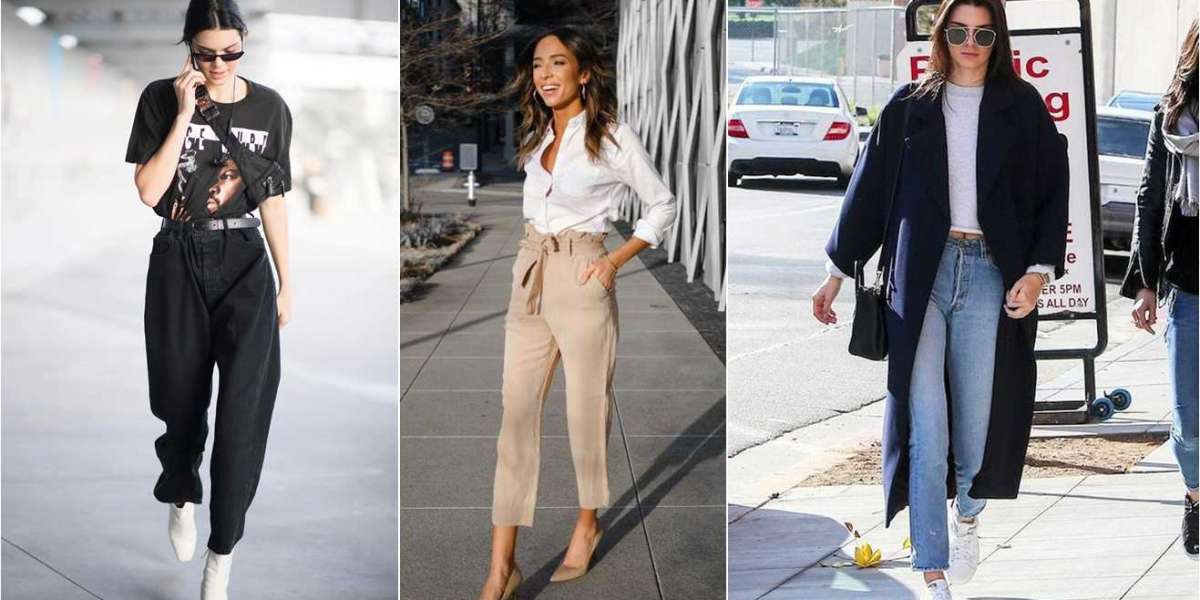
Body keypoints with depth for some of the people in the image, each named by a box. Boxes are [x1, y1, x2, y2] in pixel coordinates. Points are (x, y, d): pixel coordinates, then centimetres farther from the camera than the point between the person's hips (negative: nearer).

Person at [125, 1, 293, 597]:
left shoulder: (269, 107, 0)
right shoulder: (161, 99, -4)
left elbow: (273, 200, 6)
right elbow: (149, 192, -13)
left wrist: (287, 283, 7)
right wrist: (184, 115, -17)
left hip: (245, 263, 0)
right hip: (179, 262, 0)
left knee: (244, 408, -10)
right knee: (182, 397, 12)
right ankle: (182, 497, 43)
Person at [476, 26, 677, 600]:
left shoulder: (613, 137, -6)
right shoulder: (536, 137, 11)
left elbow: (662, 206, 1)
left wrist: (615, 260, -6)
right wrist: (535, 255, 13)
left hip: (581, 278, -5)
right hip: (529, 278, 5)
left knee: (586, 408, 4)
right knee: (515, 412, -2)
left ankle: (587, 525, 29)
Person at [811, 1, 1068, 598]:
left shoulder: (1021, 107, 7)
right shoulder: (909, 107, 8)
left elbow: (1053, 193, 6)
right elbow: (868, 190, 10)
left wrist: (1039, 270, -6)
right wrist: (836, 273, 11)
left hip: (988, 274, 0)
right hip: (920, 274, 0)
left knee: (977, 414, 5)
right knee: (924, 425, -6)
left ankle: (968, 511, 38)